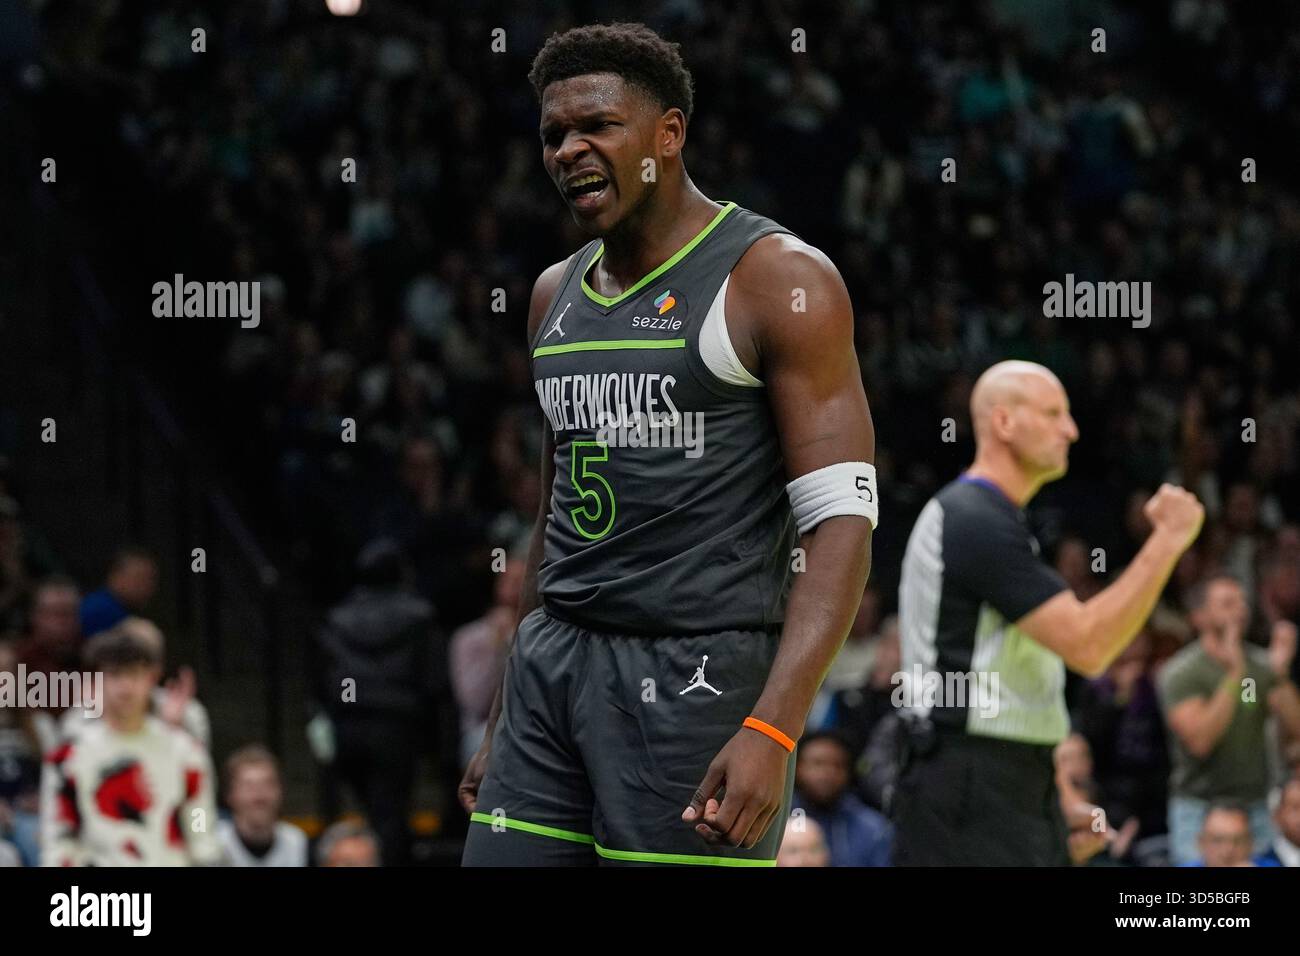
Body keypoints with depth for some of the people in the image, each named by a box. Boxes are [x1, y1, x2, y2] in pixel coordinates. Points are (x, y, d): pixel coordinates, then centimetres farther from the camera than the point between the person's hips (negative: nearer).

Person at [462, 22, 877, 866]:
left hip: (699, 674, -7)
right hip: (553, 667, 7)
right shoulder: (556, 296, 15)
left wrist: (773, 732, -24)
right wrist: (506, 726, 21)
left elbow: (842, 525, -13)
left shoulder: (776, 280, -8)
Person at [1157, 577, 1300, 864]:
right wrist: (1234, 675, -24)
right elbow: (1199, 740, -21)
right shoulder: (1179, 672, -8)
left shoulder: (1261, 663, 4)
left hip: (1255, 809, 4)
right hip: (1199, 811, -4)